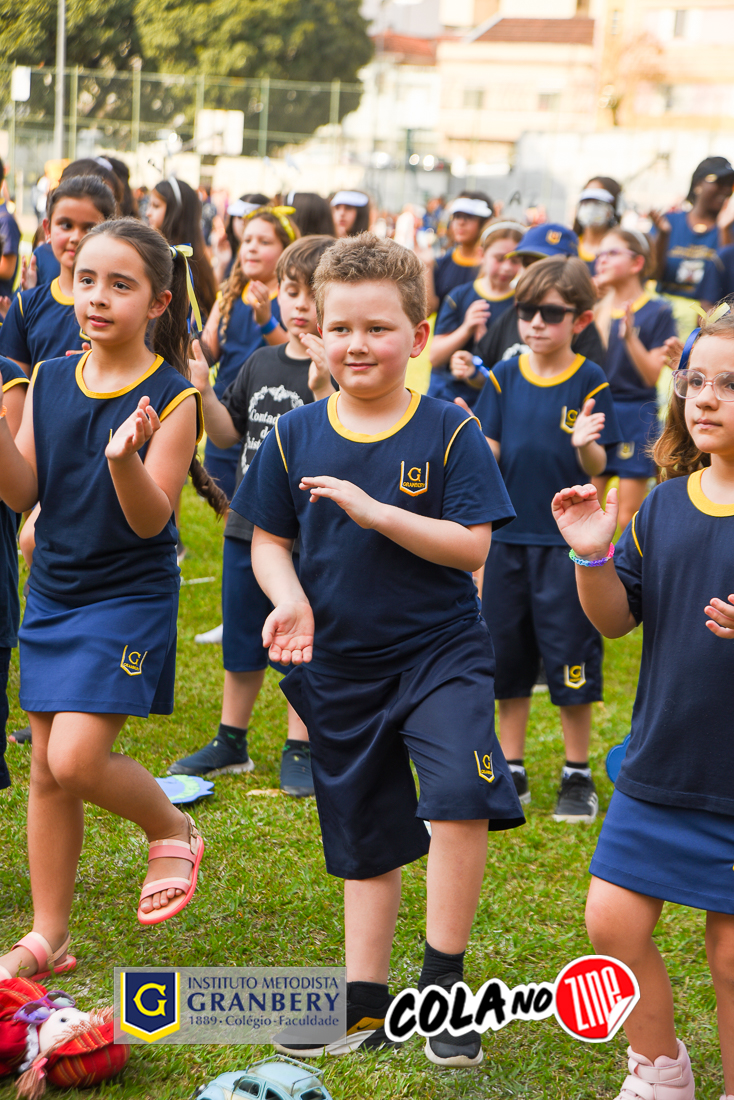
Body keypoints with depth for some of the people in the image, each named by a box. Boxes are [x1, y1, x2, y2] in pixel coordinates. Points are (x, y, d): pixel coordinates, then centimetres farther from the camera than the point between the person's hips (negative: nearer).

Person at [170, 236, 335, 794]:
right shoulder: (261, 364, 7)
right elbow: (228, 434, 12)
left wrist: (322, 387, -33)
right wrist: (203, 390, -3)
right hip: (248, 526, 6)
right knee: (242, 642, 17)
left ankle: (301, 750, 17)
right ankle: (231, 742, 30)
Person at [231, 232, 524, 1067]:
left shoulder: (449, 432, -8)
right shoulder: (295, 436, 1)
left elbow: (471, 547, -14)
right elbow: (268, 540, 7)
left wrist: (372, 508, -23)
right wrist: (289, 597, -14)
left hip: (438, 650, -3)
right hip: (340, 664, 4)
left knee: (460, 793, -25)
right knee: (363, 839, 14)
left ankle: (443, 981, -8)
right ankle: (364, 1003, 27)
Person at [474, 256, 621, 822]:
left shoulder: (589, 382, -6)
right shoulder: (504, 376, 3)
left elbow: (598, 467, -9)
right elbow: (489, 452, 1)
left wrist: (585, 446, -30)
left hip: (567, 538, -3)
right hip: (508, 534, 3)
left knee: (570, 654, 0)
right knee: (506, 651, 11)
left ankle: (578, 774, 14)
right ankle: (511, 768, 24)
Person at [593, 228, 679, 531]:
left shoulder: (657, 312, -4)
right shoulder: (596, 308, 7)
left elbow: (651, 376, -9)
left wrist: (629, 335, -23)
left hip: (635, 418, -4)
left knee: (628, 518, -2)